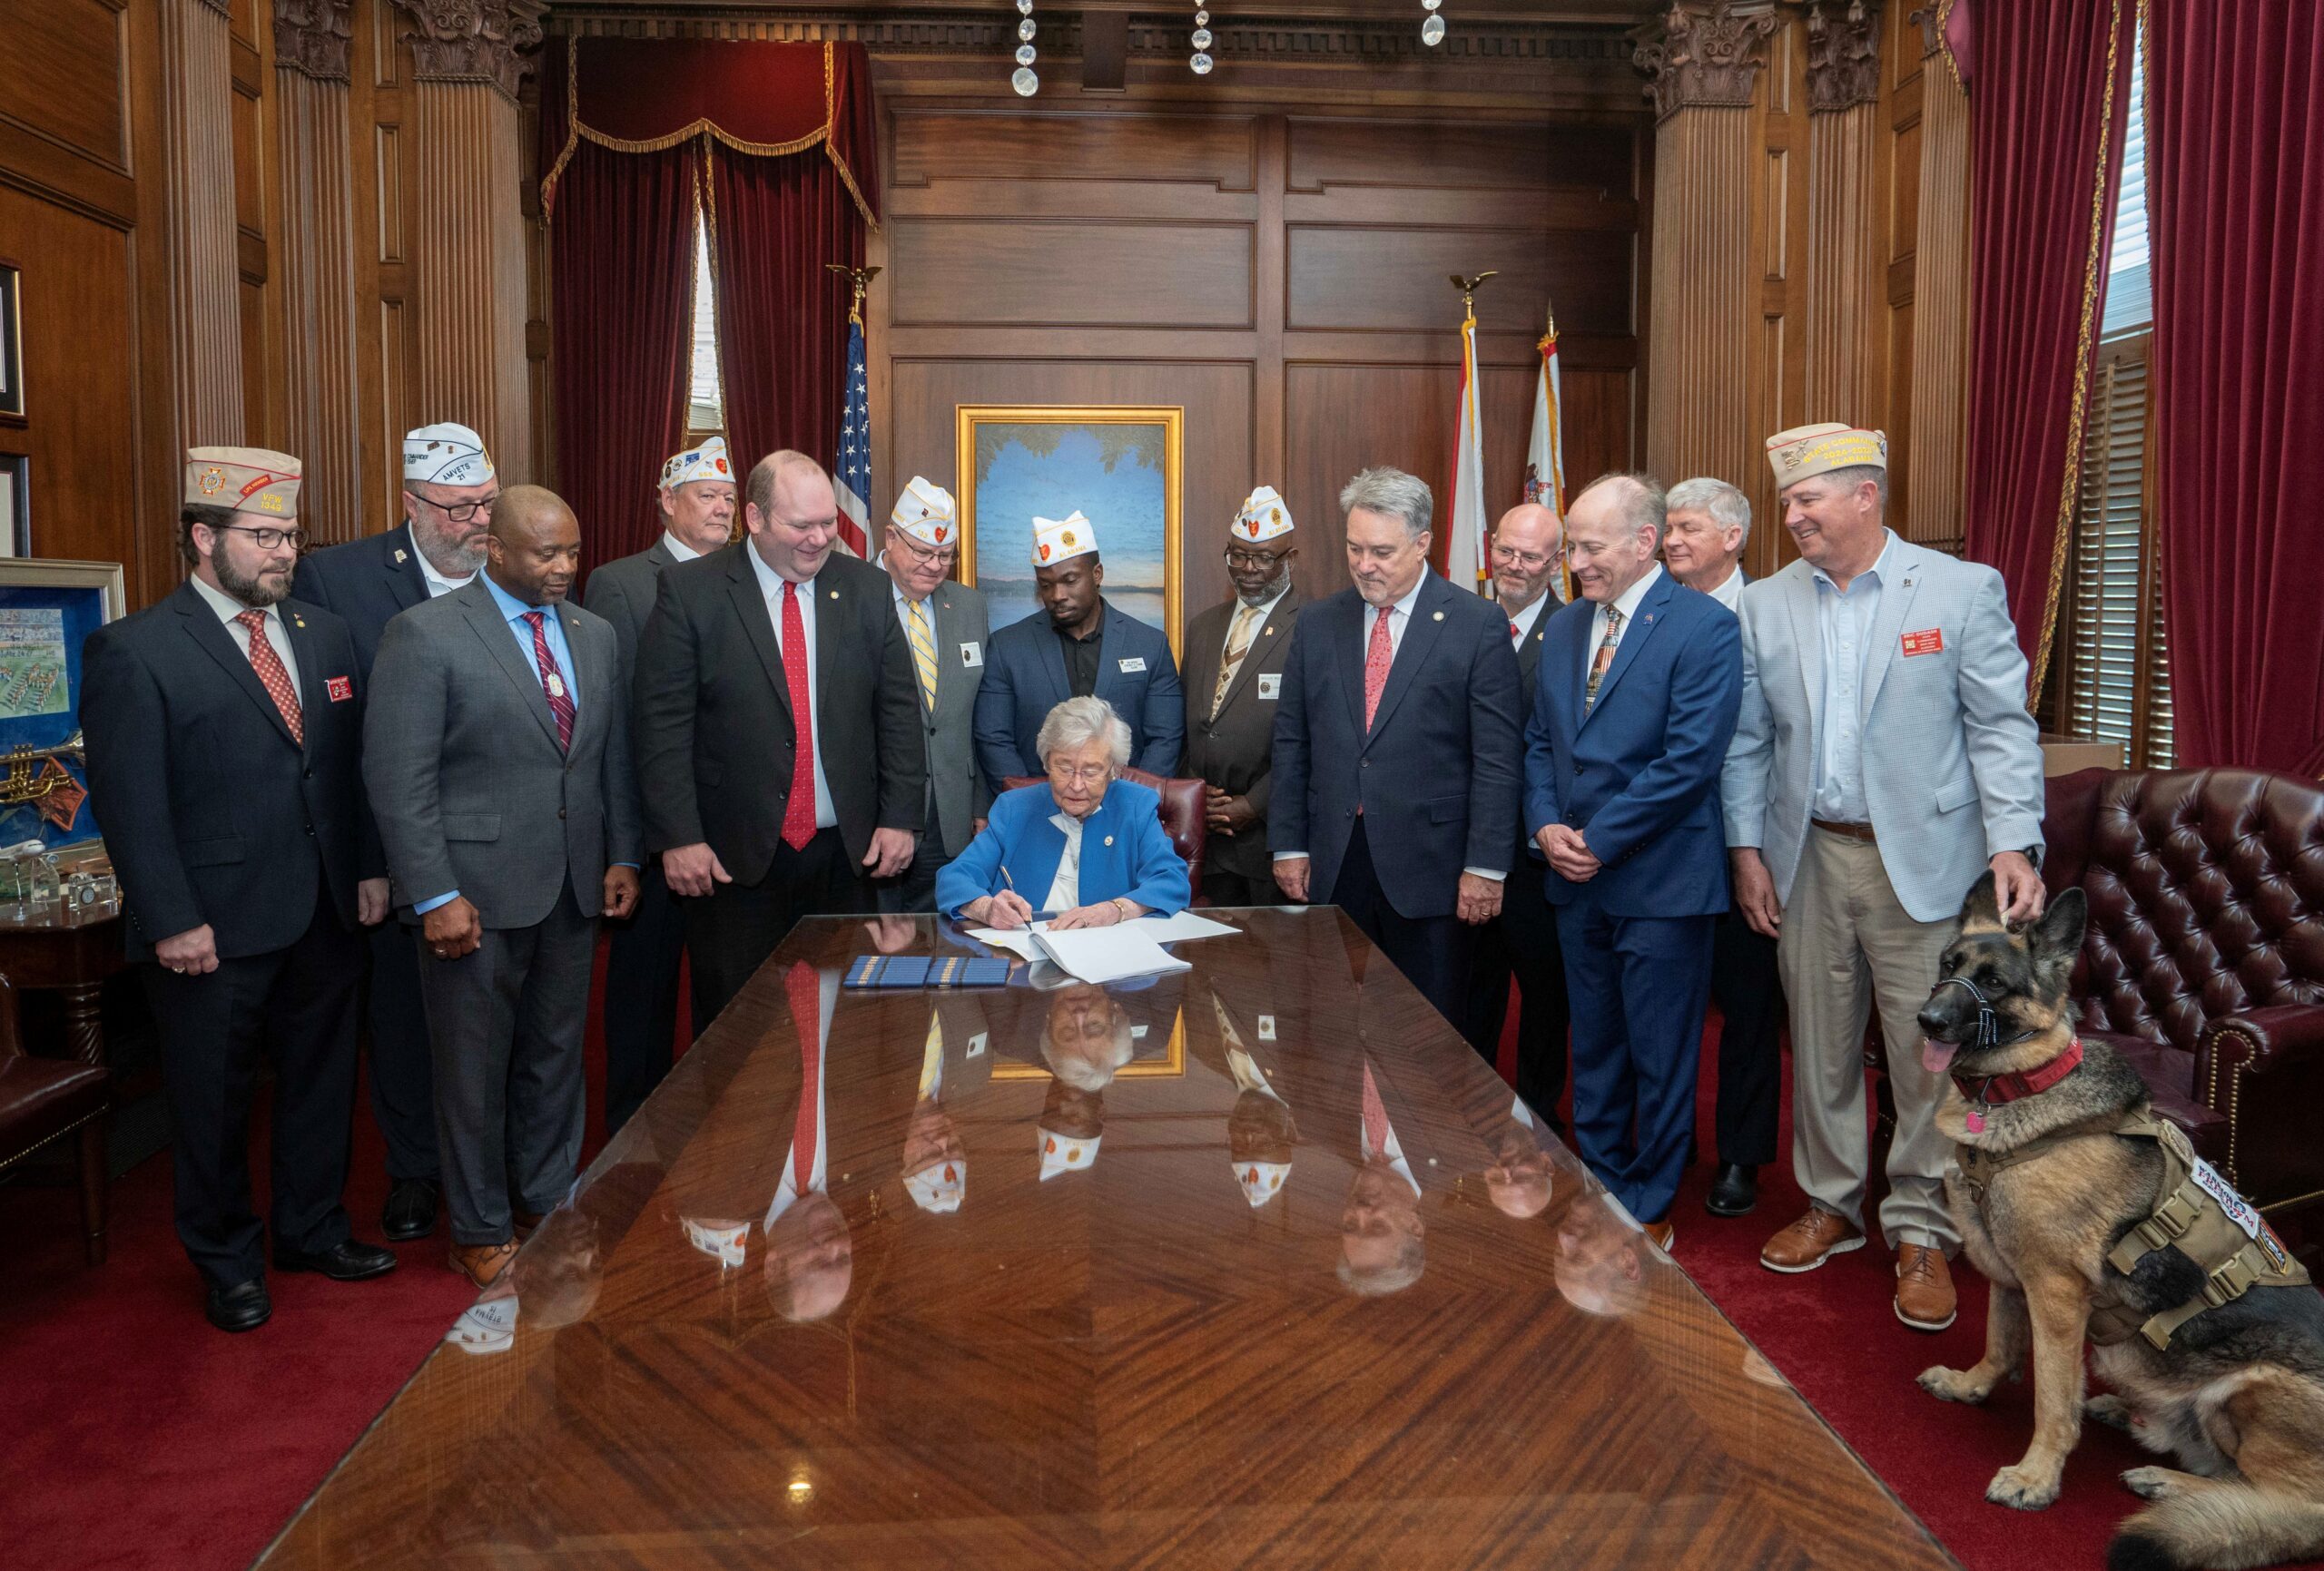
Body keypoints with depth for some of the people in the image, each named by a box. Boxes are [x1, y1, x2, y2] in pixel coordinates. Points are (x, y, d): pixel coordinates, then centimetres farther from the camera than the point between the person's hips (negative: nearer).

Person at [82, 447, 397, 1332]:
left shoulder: (326, 636, 8)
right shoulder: (134, 651, -9)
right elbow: (130, 801, -12)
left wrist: (369, 868, 6)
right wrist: (171, 921, -16)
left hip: (325, 916, 5)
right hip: (214, 929, -5)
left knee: (321, 1077, 18)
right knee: (213, 1101, 11)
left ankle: (311, 1227, 38)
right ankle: (227, 1261, 31)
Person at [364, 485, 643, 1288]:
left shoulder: (596, 635, 10)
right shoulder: (425, 634, -9)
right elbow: (398, 777, -13)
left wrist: (622, 855, 6)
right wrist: (435, 896, -16)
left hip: (574, 889, 5)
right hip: (476, 890, -5)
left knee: (556, 1056, 15)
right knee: (476, 1069, 7)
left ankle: (546, 1204, 32)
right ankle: (481, 1234, 23)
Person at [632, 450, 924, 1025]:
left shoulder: (867, 589, 6)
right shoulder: (689, 591, -4)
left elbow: (899, 711, 7)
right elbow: (663, 724, -6)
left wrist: (900, 817, 1)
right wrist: (679, 838, -11)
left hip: (846, 854, 3)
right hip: (732, 859, -2)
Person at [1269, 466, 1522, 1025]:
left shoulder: (1477, 625, -3)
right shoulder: (1317, 624, 9)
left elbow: (1497, 756, -6)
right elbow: (1291, 742, 11)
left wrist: (1485, 865, -10)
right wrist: (1289, 844, 6)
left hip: (1429, 866, -3)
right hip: (1334, 866, 3)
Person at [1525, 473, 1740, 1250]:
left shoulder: (1704, 626, -11)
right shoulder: (1564, 627, 11)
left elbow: (1691, 759, -18)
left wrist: (1598, 839, -15)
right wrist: (1547, 825, -4)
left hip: (1660, 882, -6)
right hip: (1578, 879, 6)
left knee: (1660, 1058, 6)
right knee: (1593, 1049, 16)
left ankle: (1649, 1210, 21)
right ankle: (1600, 1190, 30)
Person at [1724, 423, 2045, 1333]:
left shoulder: (1964, 591, -3)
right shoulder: (1766, 605, 6)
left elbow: (2002, 726, -5)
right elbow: (1747, 739, 8)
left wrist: (2013, 842, -14)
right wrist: (1747, 848, 3)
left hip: (1922, 862, -3)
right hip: (1808, 859, 3)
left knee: (1930, 1055, 2)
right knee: (1819, 1047, 13)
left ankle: (1920, 1232, 19)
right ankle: (1830, 1205, 30)